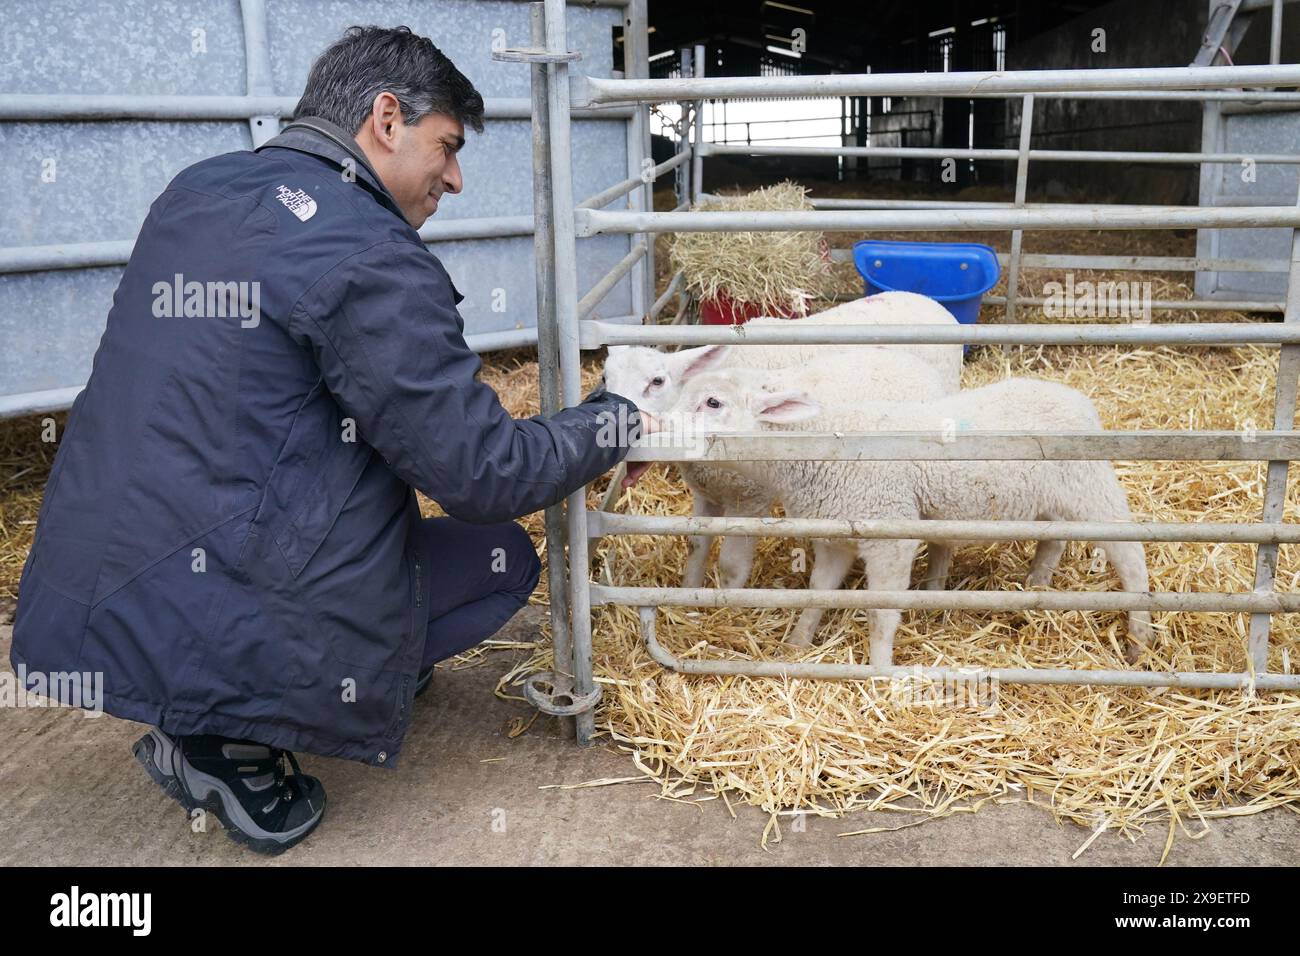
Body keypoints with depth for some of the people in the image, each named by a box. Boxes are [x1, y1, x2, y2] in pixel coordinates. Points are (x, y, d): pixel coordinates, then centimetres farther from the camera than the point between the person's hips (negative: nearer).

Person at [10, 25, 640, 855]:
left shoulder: (193, 193, 11)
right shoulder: (368, 255, -16)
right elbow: (484, 477, -14)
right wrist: (613, 423, 5)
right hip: (207, 634, -8)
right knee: (504, 558, 9)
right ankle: (233, 741, 0)